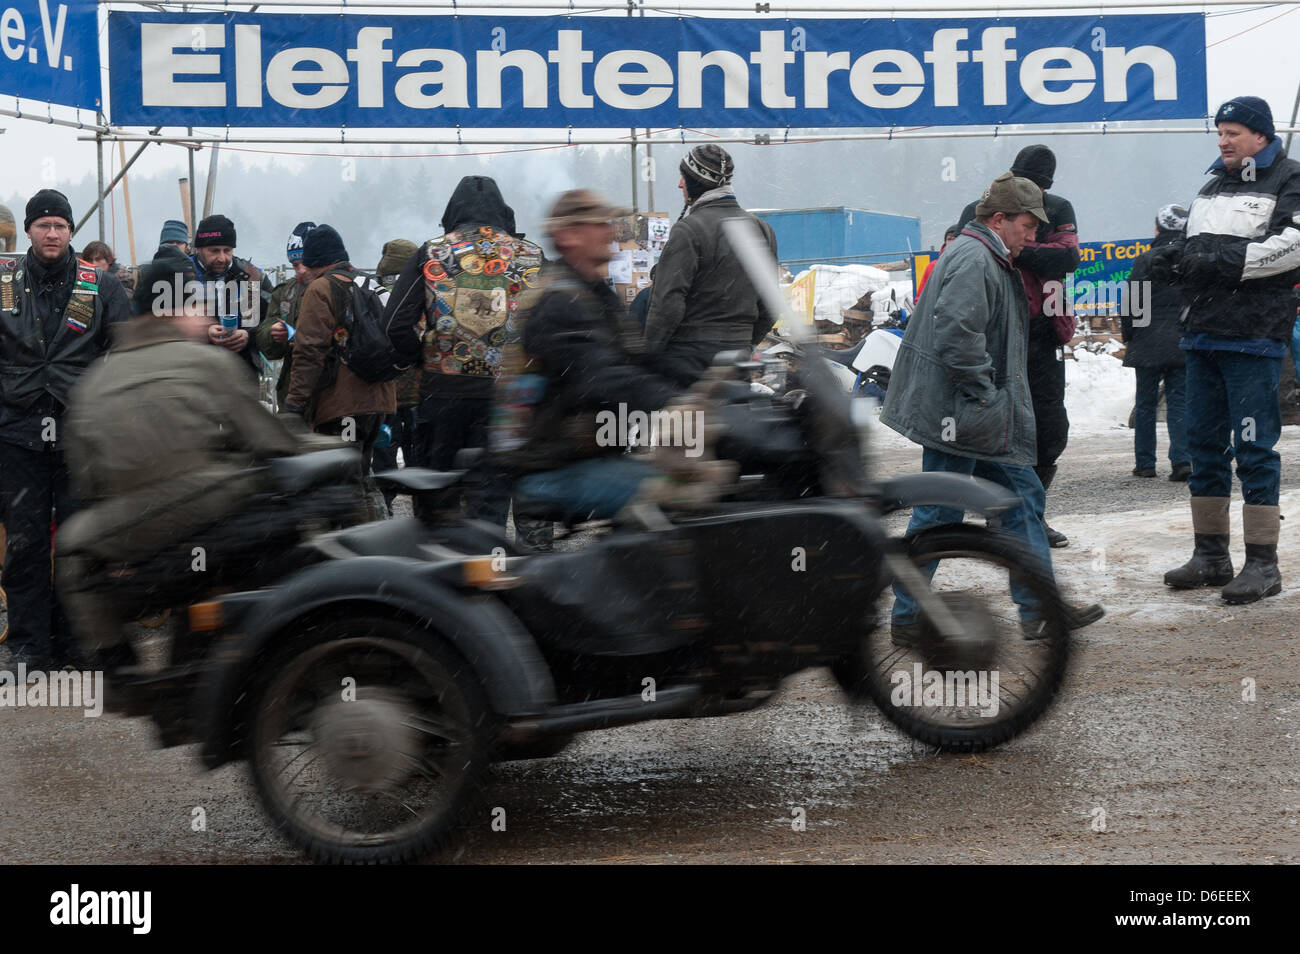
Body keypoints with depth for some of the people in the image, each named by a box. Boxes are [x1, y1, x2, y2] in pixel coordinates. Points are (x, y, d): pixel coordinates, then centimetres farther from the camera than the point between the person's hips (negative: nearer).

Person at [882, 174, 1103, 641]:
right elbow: (956, 331, -28)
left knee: (1022, 496, 12)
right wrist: (982, 392, -21)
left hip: (991, 417, 11)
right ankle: (907, 617, 6)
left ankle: (1040, 608, 17)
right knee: (939, 513, -3)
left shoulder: (991, 261, 18)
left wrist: (994, 398, 17)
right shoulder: (972, 259, -17)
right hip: (956, 412, -11)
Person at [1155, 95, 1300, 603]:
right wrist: (1174, 256, 1)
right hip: (1203, 333, 8)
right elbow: (1193, 246, 24)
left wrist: (1224, 259, -19)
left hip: (1253, 336, -8)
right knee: (1204, 445, 10)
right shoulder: (1212, 186, 21)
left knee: (1254, 448, -8)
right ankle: (1210, 555, 19)